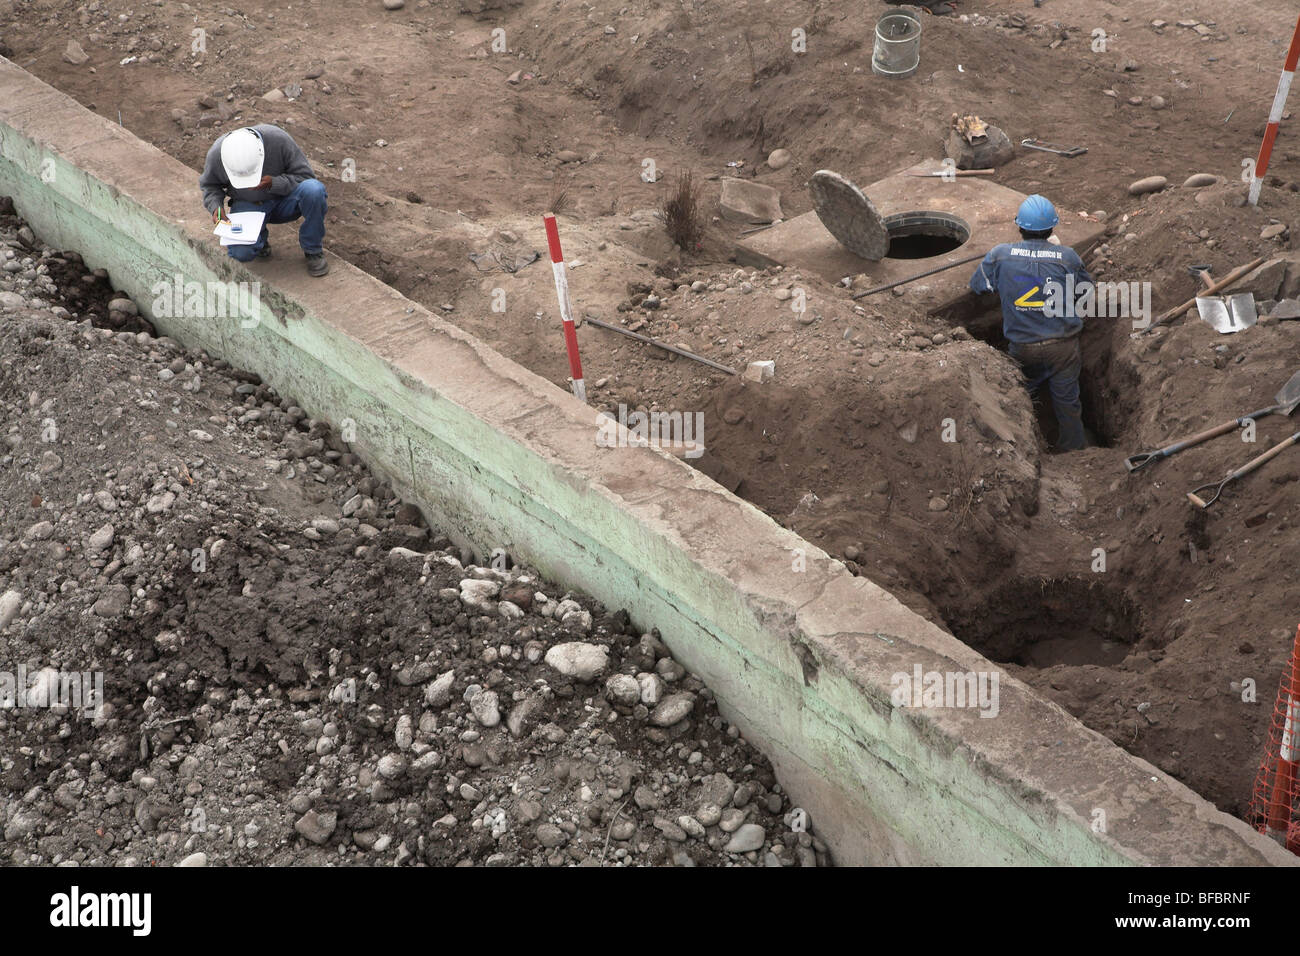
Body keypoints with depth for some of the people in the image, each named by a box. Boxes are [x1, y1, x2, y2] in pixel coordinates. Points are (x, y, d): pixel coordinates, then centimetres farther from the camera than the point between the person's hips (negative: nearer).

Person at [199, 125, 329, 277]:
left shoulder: (279, 140, -27)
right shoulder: (216, 154, -19)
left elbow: (305, 176, -16)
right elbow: (209, 184, 3)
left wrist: (274, 183, -32)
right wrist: (215, 207, -17)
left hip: (283, 199, 0)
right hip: (248, 205, 1)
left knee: (314, 189, -34)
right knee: (241, 253, -28)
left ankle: (312, 250, -12)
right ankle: (261, 237, 10)